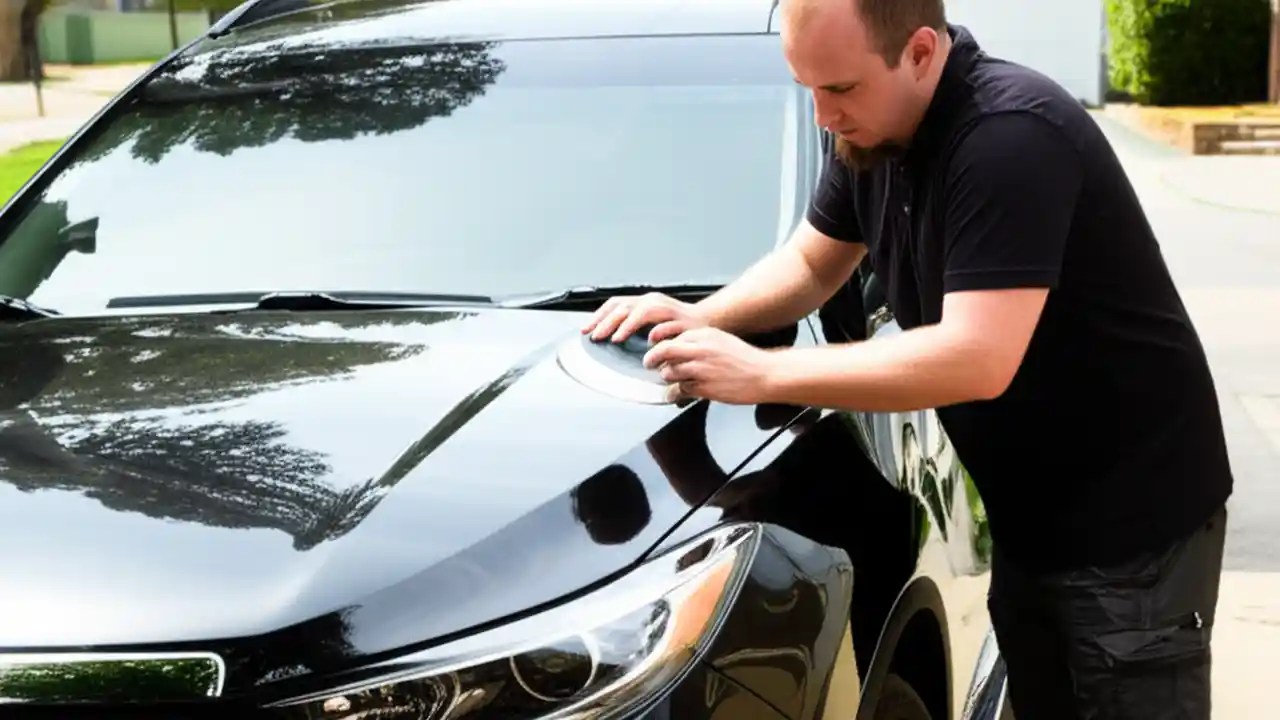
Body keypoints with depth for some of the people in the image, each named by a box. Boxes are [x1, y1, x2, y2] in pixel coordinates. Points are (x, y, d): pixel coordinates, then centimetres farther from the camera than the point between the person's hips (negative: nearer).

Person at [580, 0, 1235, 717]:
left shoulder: (1011, 136, -27)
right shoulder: (871, 133, 1)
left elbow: (977, 360, -33)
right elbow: (810, 264, 14)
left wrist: (759, 373, -30)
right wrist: (700, 318, -6)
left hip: (1134, 524, -8)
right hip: (1028, 515, 8)